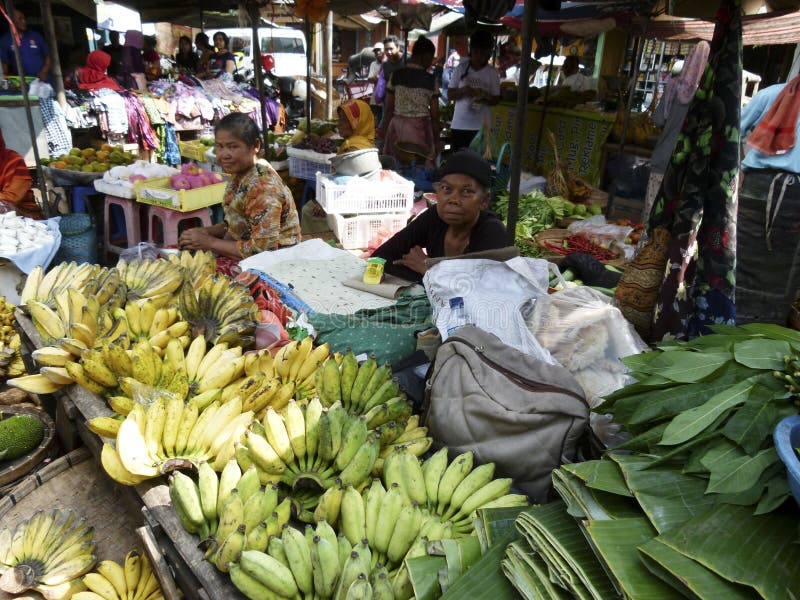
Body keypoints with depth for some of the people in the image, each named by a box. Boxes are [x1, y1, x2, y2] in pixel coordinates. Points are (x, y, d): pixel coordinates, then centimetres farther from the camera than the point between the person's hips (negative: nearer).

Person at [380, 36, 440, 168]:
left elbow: (389, 109, 2)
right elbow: (434, 115, -1)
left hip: (398, 126, 2)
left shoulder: (396, 75, 1)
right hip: (420, 128, -2)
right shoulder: (431, 80, -3)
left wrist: (384, 130, 13)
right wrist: (436, 139, 8)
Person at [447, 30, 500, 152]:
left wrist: (486, 97, -16)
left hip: (481, 126, 0)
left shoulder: (492, 72, 2)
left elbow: (496, 99, 5)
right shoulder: (461, 68, 3)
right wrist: (463, 90, -16)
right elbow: (450, 94, 4)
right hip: (459, 124, 1)